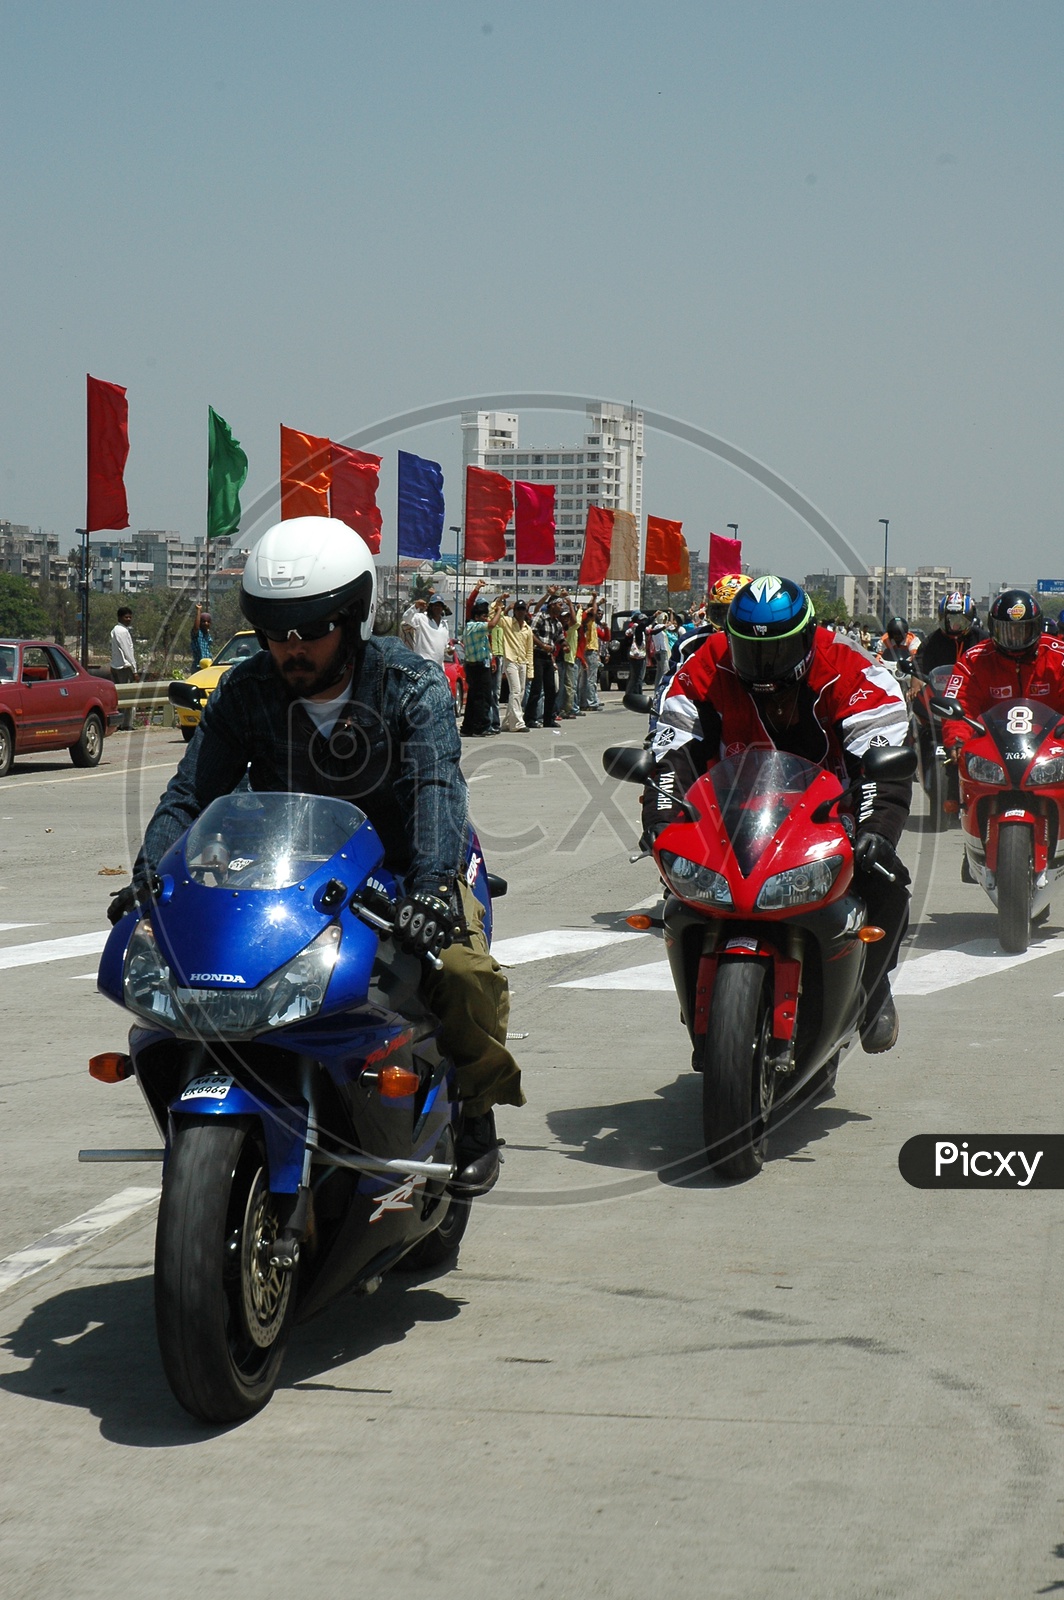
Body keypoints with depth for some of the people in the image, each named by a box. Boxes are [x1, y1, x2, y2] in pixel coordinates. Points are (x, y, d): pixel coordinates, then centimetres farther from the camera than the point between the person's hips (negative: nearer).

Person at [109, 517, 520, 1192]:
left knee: (464, 967, -29)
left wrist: (432, 887, -44)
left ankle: (477, 1111, -2)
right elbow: (192, 793, -6)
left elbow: (438, 787, -27)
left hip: (405, 872, -3)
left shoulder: (413, 686, -12)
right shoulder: (244, 693, -3)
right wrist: (149, 876, -24)